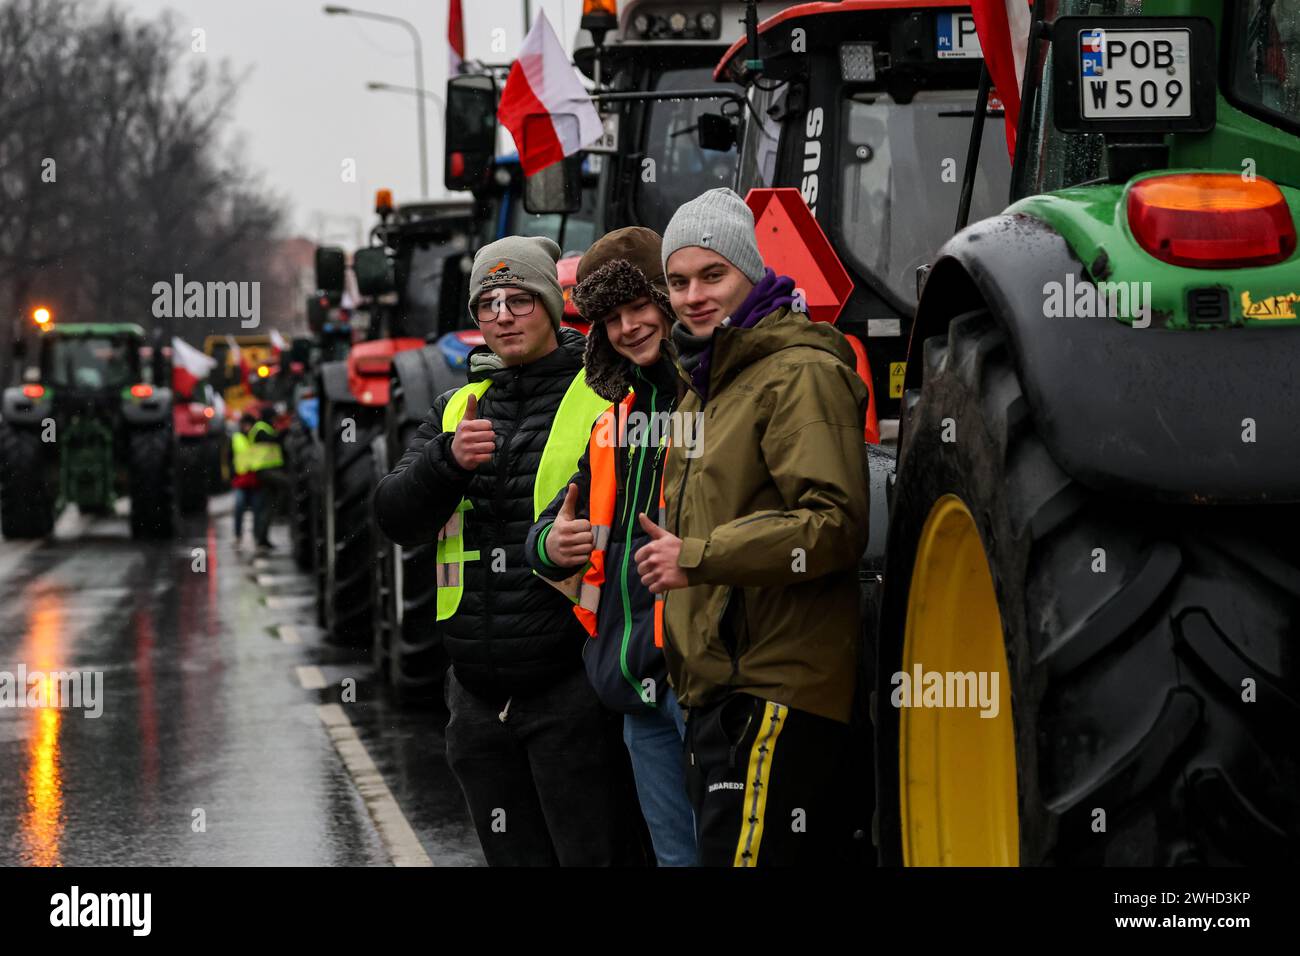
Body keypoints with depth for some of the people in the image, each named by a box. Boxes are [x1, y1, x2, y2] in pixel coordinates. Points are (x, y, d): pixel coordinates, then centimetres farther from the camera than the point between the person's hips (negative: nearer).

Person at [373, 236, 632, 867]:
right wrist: (449, 459, -13)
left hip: (570, 689, -6)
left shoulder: (602, 396, -2)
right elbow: (396, 519, 4)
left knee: (589, 855, -7)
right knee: (515, 857, 12)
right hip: (480, 694, 6)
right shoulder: (458, 408, 15)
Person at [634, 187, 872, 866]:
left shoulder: (800, 375, -8)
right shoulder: (703, 391, 23)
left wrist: (699, 557, -19)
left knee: (743, 854, -18)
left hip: (778, 690, -10)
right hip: (713, 688, 10)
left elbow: (836, 524, -19)